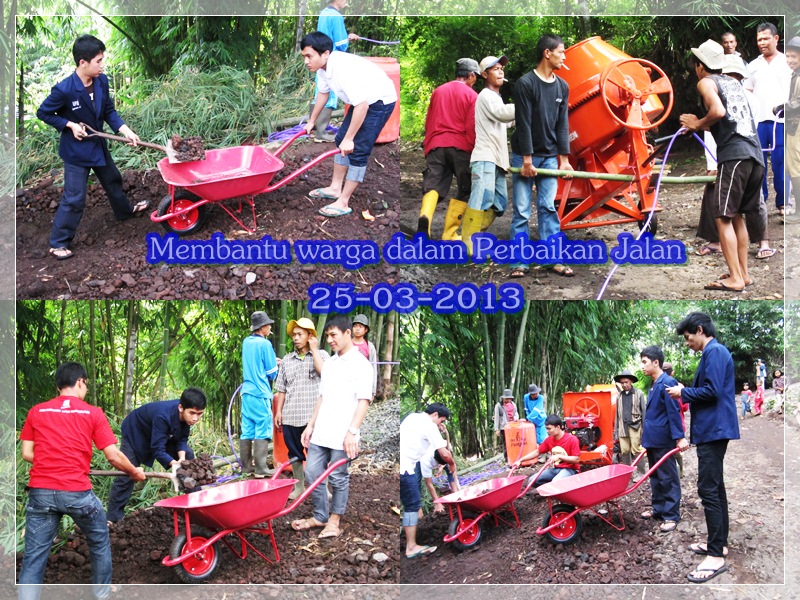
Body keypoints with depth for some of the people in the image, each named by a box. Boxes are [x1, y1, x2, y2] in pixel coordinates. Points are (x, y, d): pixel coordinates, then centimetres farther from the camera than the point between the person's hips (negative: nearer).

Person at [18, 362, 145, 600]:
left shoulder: (36, 411, 9)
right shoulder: (93, 413, 2)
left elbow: (27, 454, 7)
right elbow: (113, 456, 0)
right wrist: (135, 472, 18)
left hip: (40, 491, 2)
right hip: (76, 492, -2)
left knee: (34, 555, 4)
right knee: (99, 542, 22)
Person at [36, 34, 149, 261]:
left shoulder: (102, 81, -11)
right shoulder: (64, 90, -29)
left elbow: (109, 111, 1)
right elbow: (43, 113, -14)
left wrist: (126, 130, -11)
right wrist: (70, 125, -21)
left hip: (98, 144, 7)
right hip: (76, 150, -7)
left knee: (113, 180, 28)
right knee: (74, 198, -3)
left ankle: (124, 210, 55)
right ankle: (58, 242, 9)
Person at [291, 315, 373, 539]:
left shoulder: (360, 364, -7)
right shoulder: (329, 363, 16)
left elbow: (363, 401, -13)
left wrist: (352, 432, -20)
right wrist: (311, 425, 17)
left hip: (342, 436, -7)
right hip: (320, 433, 7)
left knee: (338, 478, 2)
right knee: (312, 474, 7)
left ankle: (334, 521, 16)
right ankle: (320, 516, 22)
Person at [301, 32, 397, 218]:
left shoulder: (343, 69, -35)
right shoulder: (323, 66, -7)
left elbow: (361, 106, -36)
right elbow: (323, 93, 13)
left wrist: (349, 139, -29)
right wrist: (311, 121, 22)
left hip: (380, 101, -9)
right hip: (363, 100, 10)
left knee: (357, 150, -10)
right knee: (341, 140, 14)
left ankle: (343, 202, -5)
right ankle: (335, 188, 28)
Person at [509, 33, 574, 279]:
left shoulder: (562, 87, 6)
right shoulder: (525, 83, -12)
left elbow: (562, 124, 6)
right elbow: (524, 124, -14)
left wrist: (564, 158, 0)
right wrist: (527, 160, -16)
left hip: (549, 157, 5)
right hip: (524, 156, -5)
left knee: (548, 208, 2)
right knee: (522, 211, -2)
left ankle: (554, 259, 3)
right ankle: (519, 263, 1)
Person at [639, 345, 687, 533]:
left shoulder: (667, 383, -16)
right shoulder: (653, 385, 13)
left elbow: (674, 412, -20)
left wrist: (679, 437, -23)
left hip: (663, 440, -9)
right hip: (652, 440, 10)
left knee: (668, 478, -3)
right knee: (655, 477, 17)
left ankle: (671, 516, 0)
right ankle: (659, 509, 27)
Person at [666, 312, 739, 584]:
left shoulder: (714, 352, -14)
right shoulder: (713, 353, 18)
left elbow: (712, 391, -22)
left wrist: (684, 393, -8)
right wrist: (686, 392, 9)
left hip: (713, 430, -11)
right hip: (712, 429, 11)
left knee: (708, 489, -12)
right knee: (715, 487, 16)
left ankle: (716, 555, -13)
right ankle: (719, 542, 25)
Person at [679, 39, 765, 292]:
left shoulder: (706, 82, 3)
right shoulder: (734, 82, 25)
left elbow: (718, 111, -15)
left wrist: (698, 124, 1)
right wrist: (699, 124, 25)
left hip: (734, 154, -8)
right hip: (755, 154, 8)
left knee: (724, 217, -5)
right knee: (737, 216, 17)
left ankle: (735, 279, -11)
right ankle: (744, 273, 19)